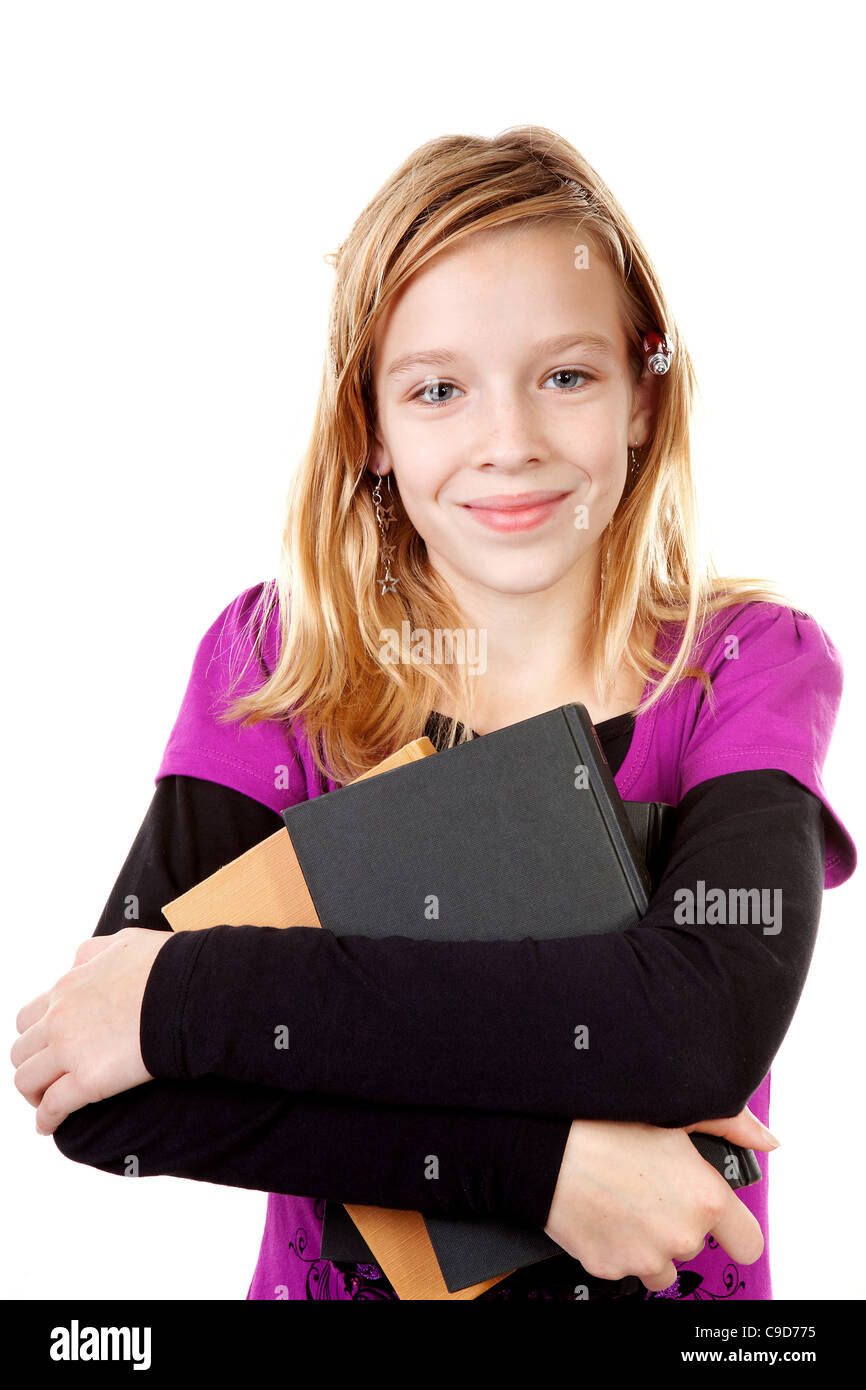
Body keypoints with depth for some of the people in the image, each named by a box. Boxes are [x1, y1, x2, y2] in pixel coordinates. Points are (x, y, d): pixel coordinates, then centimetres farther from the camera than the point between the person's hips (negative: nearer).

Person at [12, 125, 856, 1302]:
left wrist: (190, 996, -20)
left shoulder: (755, 664, -4)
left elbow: (707, 1020, -21)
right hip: (341, 1275, 0)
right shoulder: (275, 656, -4)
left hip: (671, 1272, 0)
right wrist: (542, 1164, -19)